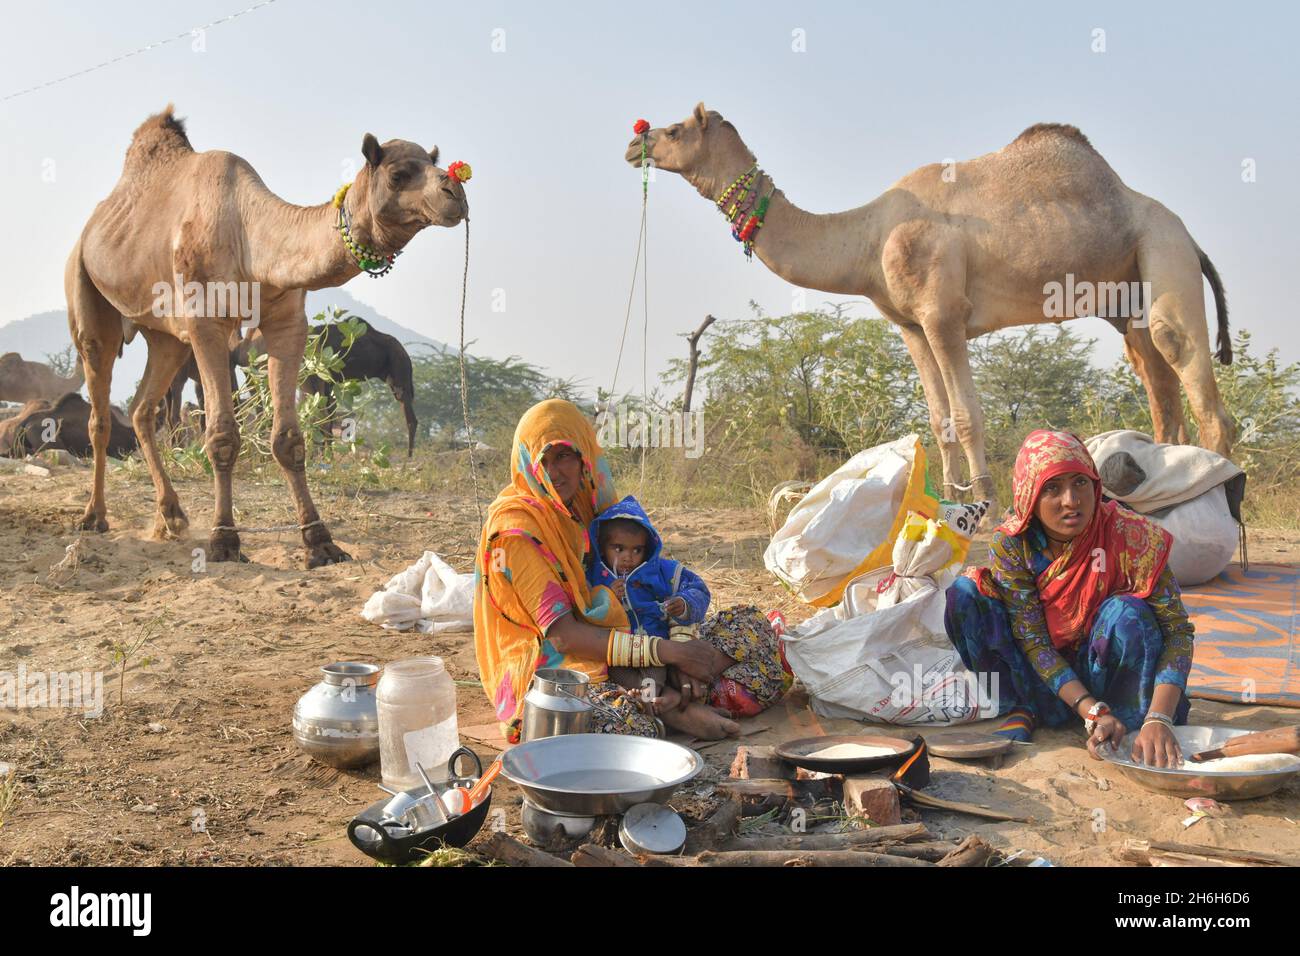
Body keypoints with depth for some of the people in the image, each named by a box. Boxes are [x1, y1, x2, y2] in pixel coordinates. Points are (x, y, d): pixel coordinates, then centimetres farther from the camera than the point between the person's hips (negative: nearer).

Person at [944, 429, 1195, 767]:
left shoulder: (1128, 534, -21)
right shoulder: (1010, 543, -17)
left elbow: (1176, 630, -24)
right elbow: (1032, 639, -18)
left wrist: (1159, 719, -39)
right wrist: (1092, 711, -31)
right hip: (1043, 678, 2)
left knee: (1128, 613, -33)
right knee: (964, 594, -20)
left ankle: (1130, 726, -11)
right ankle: (1018, 710, -8)